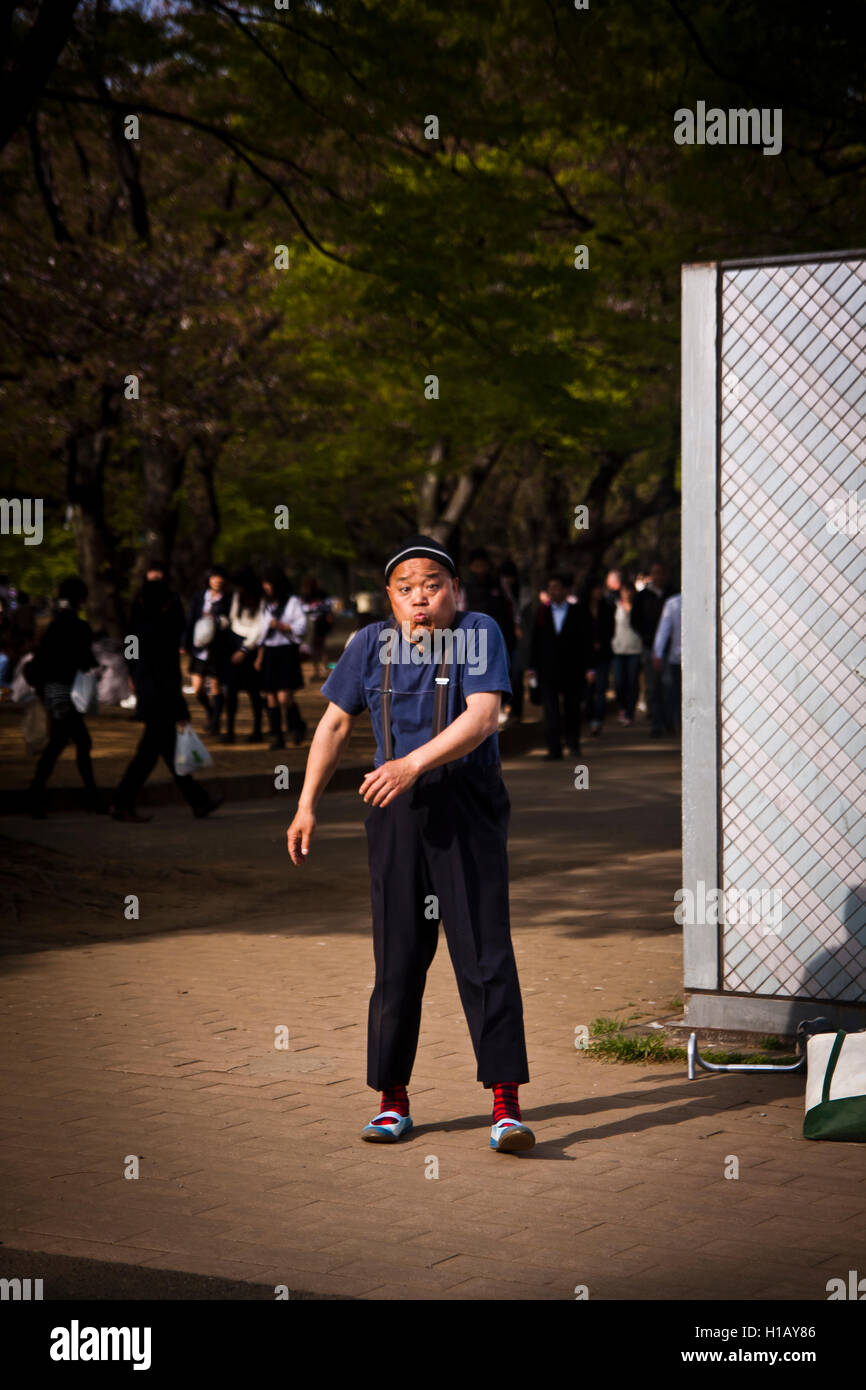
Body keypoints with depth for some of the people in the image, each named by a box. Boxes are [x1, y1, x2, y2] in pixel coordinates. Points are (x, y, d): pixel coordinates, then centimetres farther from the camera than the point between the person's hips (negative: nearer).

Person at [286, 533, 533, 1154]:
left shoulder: (479, 632, -4)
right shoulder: (372, 643, 8)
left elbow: (483, 716, -16)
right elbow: (336, 724, 15)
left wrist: (414, 763, -27)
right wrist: (307, 805, 11)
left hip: (469, 807, -3)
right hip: (396, 814, 3)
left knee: (485, 954, -7)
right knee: (397, 958, 7)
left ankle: (506, 1103, -6)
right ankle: (393, 1099, 18)